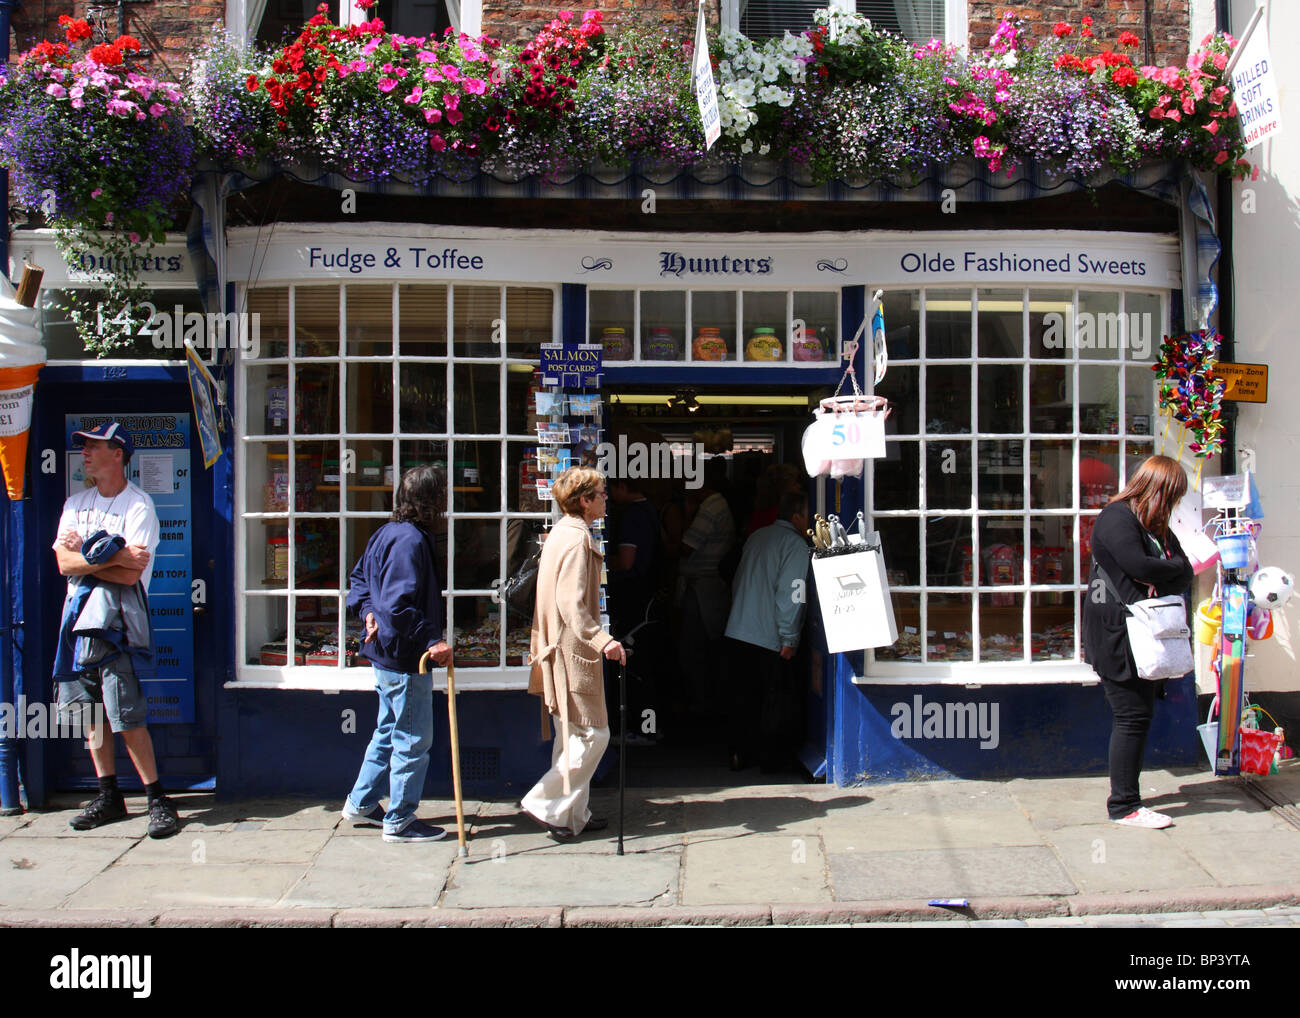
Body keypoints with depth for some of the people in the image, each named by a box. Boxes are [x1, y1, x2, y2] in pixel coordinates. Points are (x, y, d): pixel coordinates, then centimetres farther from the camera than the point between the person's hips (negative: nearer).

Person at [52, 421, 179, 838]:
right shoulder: (76, 503, 15)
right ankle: (109, 796, 20)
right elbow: (64, 564, 1)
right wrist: (112, 557, -11)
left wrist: (85, 554, -8)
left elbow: (130, 574, -15)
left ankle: (157, 799, -2)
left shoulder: (138, 506, -5)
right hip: (79, 616, 7)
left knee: (127, 716, -10)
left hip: (117, 620, -7)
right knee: (89, 710, 10)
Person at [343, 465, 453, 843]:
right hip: (406, 659, -10)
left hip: (387, 655, 10)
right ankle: (399, 822, 11)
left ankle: (362, 804, 33)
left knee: (389, 732, 22)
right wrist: (432, 640, -26)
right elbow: (400, 605, -28)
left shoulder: (387, 533, 9)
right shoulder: (411, 540, -22)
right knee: (413, 741, 2)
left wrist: (367, 610, 8)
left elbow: (359, 578, 21)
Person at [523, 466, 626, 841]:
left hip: (561, 651, 11)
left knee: (572, 736, 15)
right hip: (574, 652, -11)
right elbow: (571, 604, -25)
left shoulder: (563, 532, 15)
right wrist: (602, 640, -33)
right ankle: (546, 805, 0)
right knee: (592, 735, -5)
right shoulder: (577, 539, -16)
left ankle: (572, 814, 21)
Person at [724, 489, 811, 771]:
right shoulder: (795, 545, -10)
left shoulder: (756, 536, 12)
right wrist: (789, 639, -14)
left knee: (743, 695, 13)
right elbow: (788, 595, -17)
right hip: (770, 639, -7)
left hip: (738, 632, 7)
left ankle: (739, 753, 18)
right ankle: (772, 757, 11)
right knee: (777, 699, 6)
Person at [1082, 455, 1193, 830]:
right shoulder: (1117, 518, -11)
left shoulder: (1157, 527, 19)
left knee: (1138, 713, 13)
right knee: (1133, 716, -8)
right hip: (1116, 635, -9)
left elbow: (1185, 575, 10)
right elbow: (1139, 565, -23)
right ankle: (1124, 806, -2)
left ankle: (1126, 790, 24)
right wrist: (1174, 567, -5)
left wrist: (1162, 578, -11)